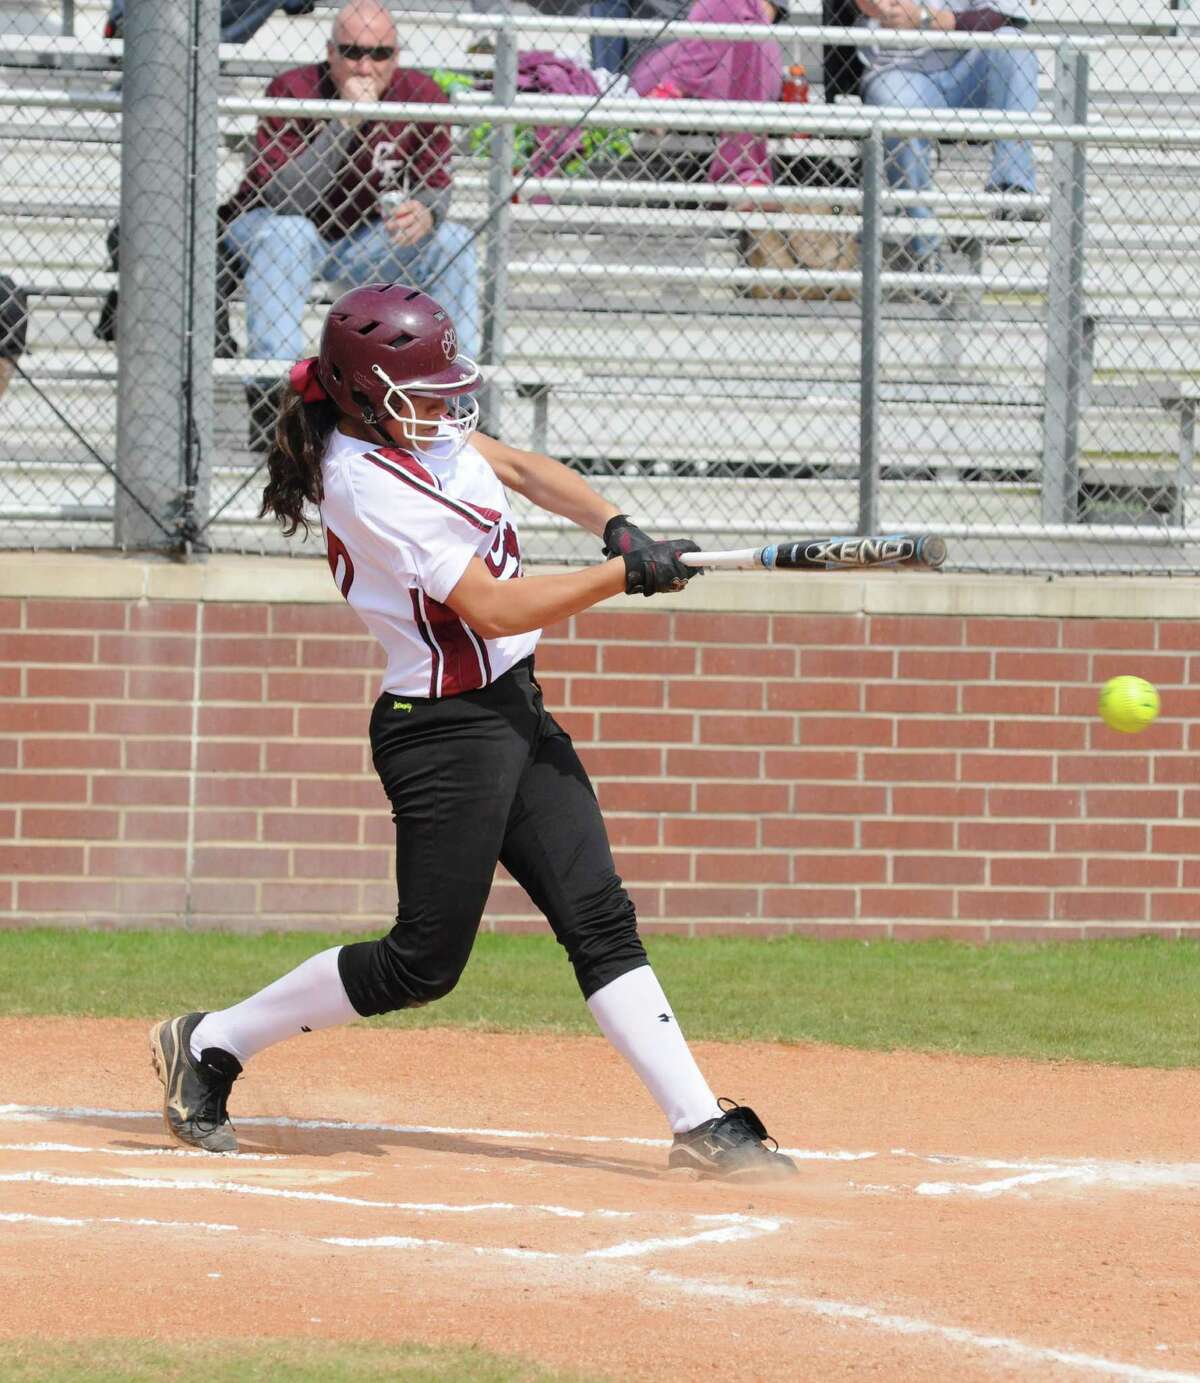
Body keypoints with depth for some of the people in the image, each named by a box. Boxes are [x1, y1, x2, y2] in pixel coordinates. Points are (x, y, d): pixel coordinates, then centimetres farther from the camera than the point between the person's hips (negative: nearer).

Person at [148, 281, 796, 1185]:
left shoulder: (408, 428, 4)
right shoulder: (369, 484, -23)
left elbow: (518, 467, 18)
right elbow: (496, 609, -23)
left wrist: (617, 527, 1)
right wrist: (627, 576, -19)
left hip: (516, 712, 9)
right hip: (444, 731, -9)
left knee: (601, 922, 4)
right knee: (424, 962, -2)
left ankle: (702, 1126, 2)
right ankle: (213, 1045, 12)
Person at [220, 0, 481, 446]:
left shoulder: (420, 95, -11)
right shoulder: (293, 91, -22)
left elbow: (436, 184, -9)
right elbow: (284, 197, -31)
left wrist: (426, 212, -35)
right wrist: (346, 122, -37)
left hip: (362, 242, 4)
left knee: (453, 241, -15)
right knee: (286, 233, -36)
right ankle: (268, 402, -39)